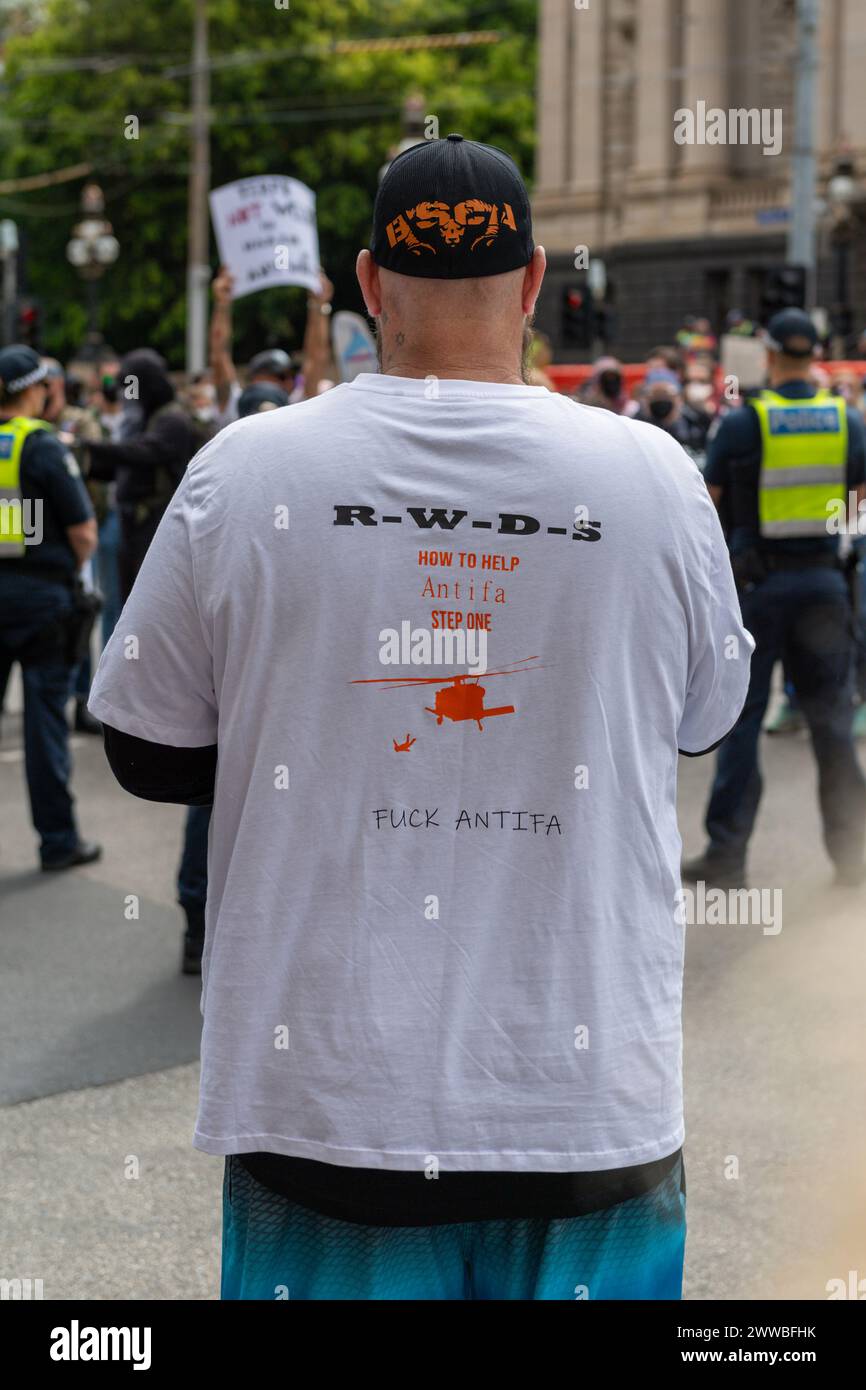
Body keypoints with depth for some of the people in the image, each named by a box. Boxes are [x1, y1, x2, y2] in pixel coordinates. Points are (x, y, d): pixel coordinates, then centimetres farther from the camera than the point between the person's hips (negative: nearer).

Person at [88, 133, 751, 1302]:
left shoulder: (243, 469, -5)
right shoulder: (655, 475, -3)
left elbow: (147, 756, 3)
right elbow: (707, 719, 13)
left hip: (322, 1094, 0)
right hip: (592, 1107, 0)